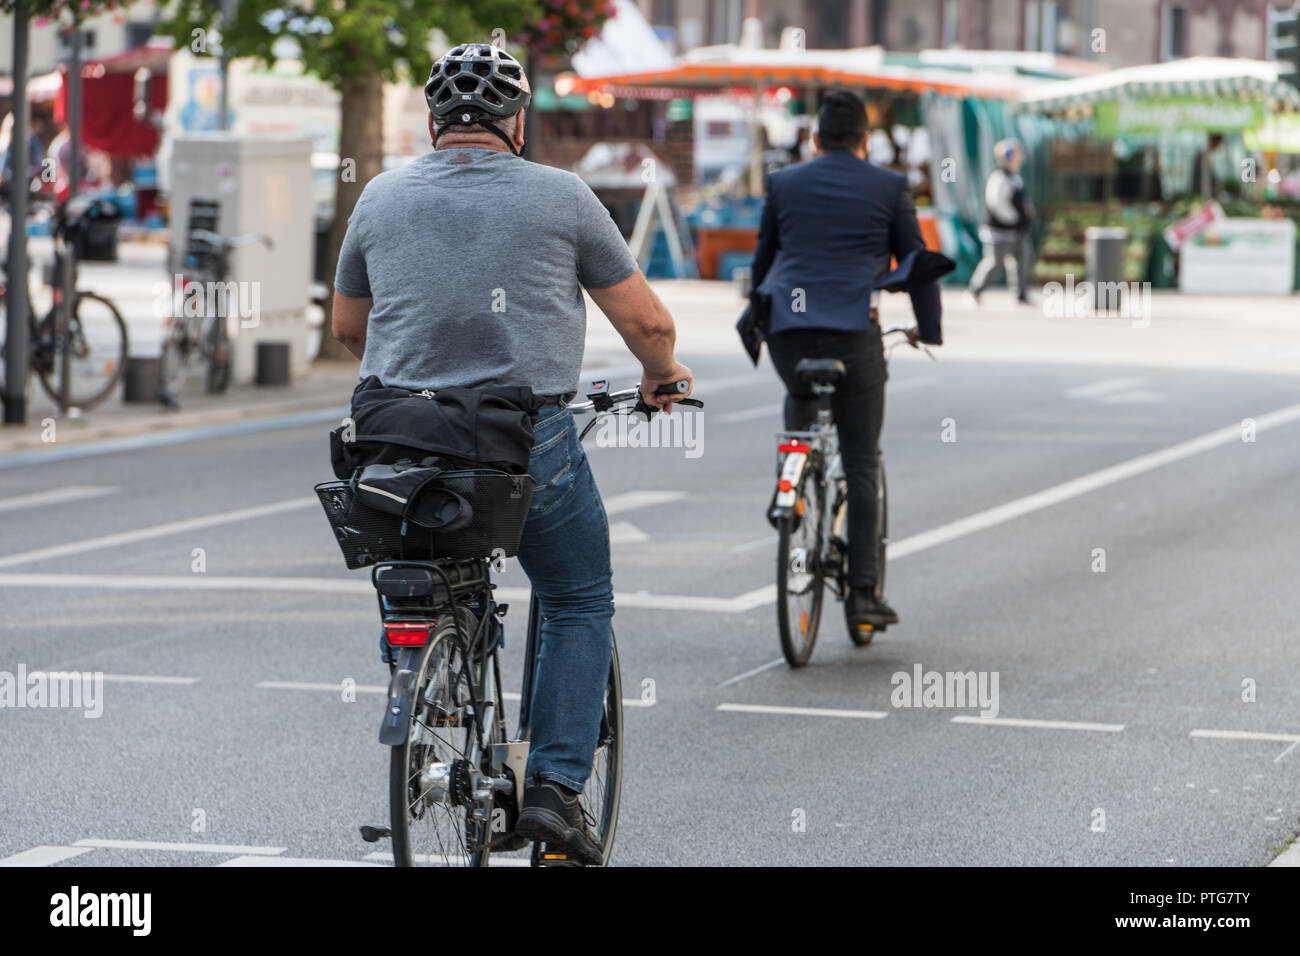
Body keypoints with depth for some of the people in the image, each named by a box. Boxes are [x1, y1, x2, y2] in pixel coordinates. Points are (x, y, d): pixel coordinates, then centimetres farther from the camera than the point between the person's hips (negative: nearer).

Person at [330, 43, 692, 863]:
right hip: (530, 441, -2)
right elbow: (646, 318, 6)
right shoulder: (561, 196, 2)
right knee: (579, 605, 15)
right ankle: (556, 784, 5)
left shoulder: (383, 196, 10)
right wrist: (663, 374, 27)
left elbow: (347, 325, 22)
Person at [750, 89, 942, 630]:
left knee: (800, 396, 37)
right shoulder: (889, 188, 7)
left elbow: (762, 259, 21)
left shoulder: (783, 184, 12)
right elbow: (915, 263, 10)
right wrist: (929, 330, 23)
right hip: (854, 331, -2)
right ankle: (863, 592, -1)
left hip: (785, 326, 2)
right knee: (860, 464, 2)